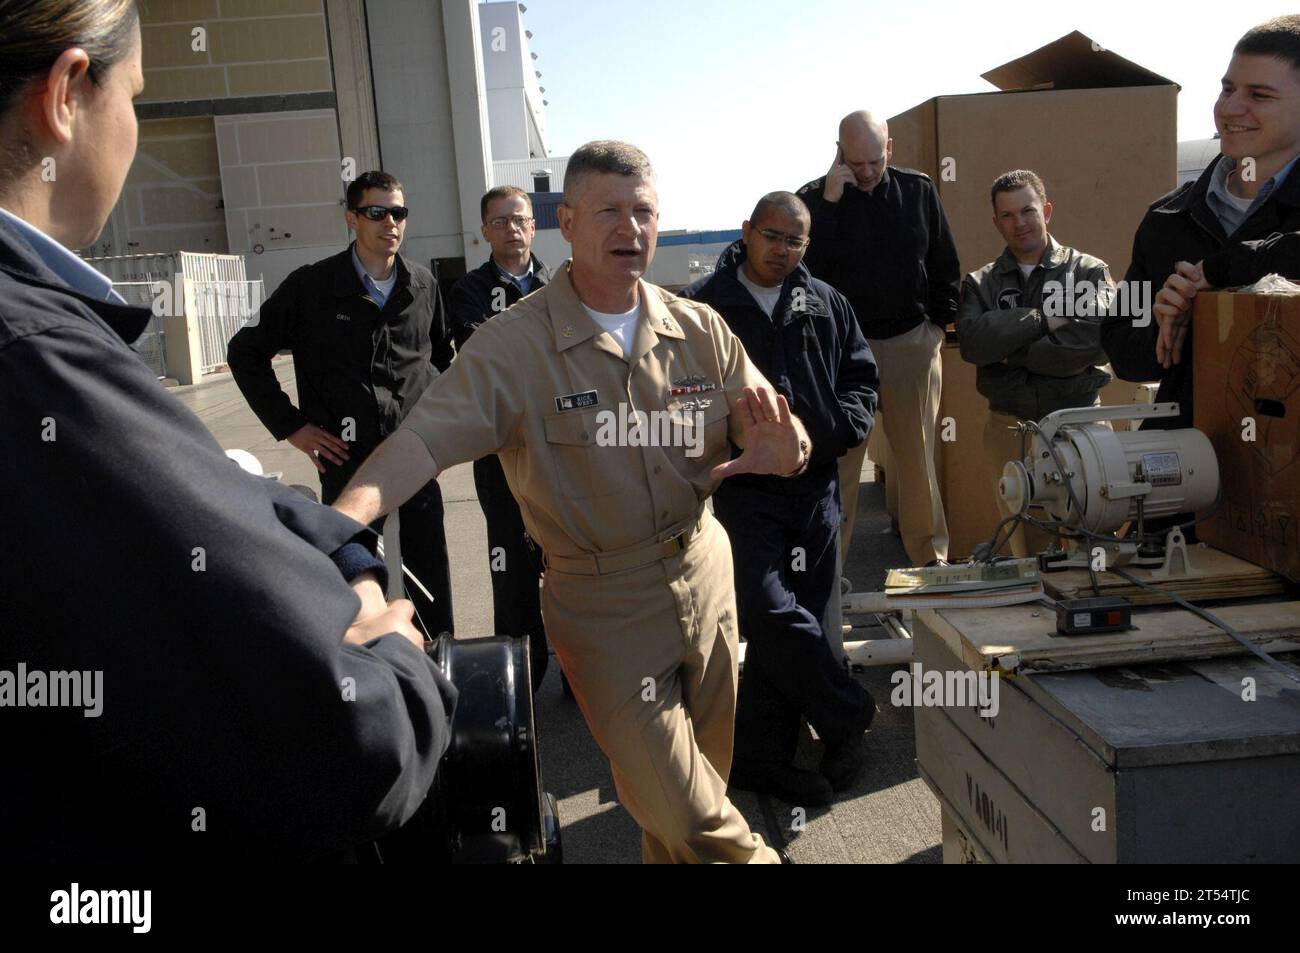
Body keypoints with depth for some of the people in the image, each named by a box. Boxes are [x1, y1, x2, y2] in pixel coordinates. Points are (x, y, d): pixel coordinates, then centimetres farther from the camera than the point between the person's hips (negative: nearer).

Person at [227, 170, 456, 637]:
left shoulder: (423, 285, 6)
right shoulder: (312, 287, -5)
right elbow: (245, 352, 3)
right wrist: (290, 425, -2)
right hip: (347, 458, -3)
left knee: (431, 577, 9)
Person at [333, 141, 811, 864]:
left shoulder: (700, 330, 0)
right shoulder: (514, 344, -13)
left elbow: (781, 439, 2)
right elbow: (424, 439, -24)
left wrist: (783, 449, -23)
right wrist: (337, 521, -41)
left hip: (705, 577, 4)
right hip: (603, 606, -4)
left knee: (707, 773, 19)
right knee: (680, 815, -3)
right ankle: (752, 857, 28)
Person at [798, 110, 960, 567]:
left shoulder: (918, 191, 6)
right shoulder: (815, 197, -1)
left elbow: (944, 263, 13)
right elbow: (805, 265, -14)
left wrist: (939, 322, 7)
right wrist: (828, 202, -16)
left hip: (911, 343, 2)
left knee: (918, 456, 8)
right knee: (838, 460, -2)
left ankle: (931, 559, 19)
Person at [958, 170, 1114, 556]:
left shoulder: (1090, 272, 4)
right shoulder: (980, 284, 9)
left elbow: (1097, 340, -14)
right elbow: (973, 341, -10)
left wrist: (1010, 351, -9)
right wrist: (1044, 321, -12)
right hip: (1008, 430, 2)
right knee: (1024, 549, 8)